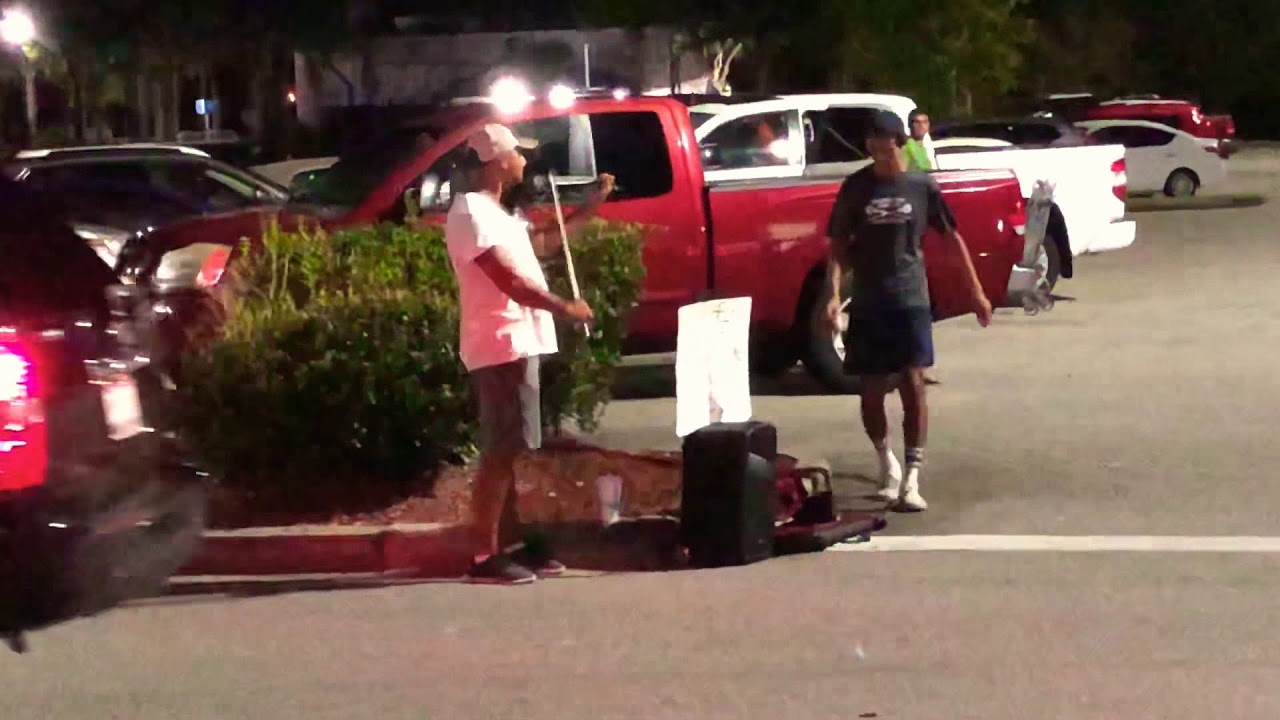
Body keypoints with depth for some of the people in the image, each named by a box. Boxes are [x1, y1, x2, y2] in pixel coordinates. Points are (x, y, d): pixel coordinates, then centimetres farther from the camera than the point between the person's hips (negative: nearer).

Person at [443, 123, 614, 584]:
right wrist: (562, 307, -19)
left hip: (516, 344, 11)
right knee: (500, 452, -11)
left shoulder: (496, 213, 17)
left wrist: (592, 206, 27)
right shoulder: (471, 212, -15)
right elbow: (508, 278, -22)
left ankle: (510, 546, 19)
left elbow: (542, 242, 31)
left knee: (509, 451, 13)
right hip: (502, 346, -11)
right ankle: (485, 556, -10)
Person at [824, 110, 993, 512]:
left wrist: (976, 290, 8)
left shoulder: (922, 187, 0)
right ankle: (886, 461, 32)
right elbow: (839, 244, 0)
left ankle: (912, 479, -9)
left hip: (911, 299, -1)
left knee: (913, 386, -10)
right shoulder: (856, 188, -1)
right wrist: (834, 294, -13)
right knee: (872, 391, 7)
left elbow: (952, 237, 8)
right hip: (867, 303, 1)